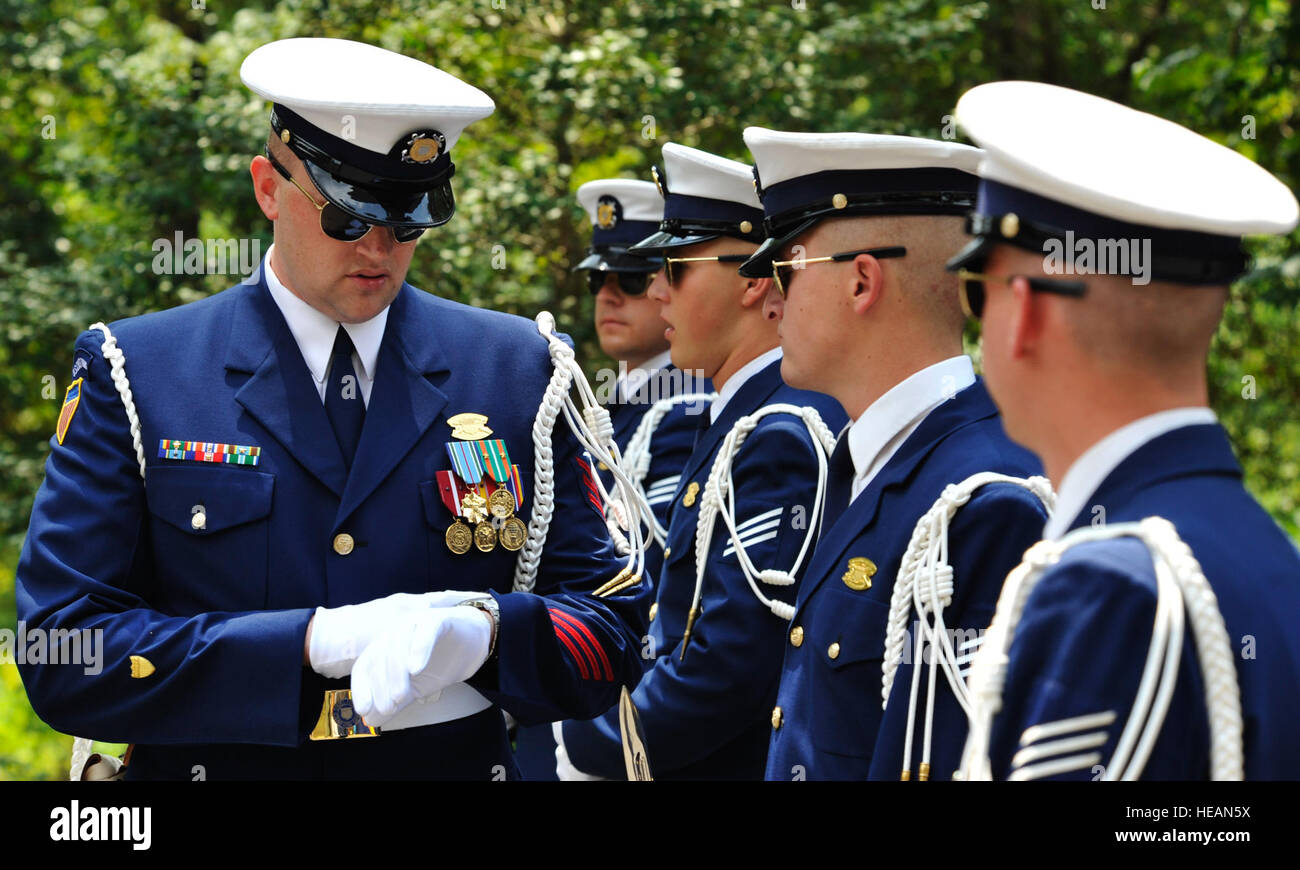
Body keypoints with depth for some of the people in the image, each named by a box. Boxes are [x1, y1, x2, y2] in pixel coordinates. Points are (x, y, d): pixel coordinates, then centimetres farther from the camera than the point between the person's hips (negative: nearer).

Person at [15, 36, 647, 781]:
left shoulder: (517, 371, -1)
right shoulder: (134, 374, -7)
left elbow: (612, 634, -1)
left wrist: (483, 630, -22)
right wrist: (318, 641, -24)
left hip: (458, 762, 2)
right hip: (220, 763, -1)